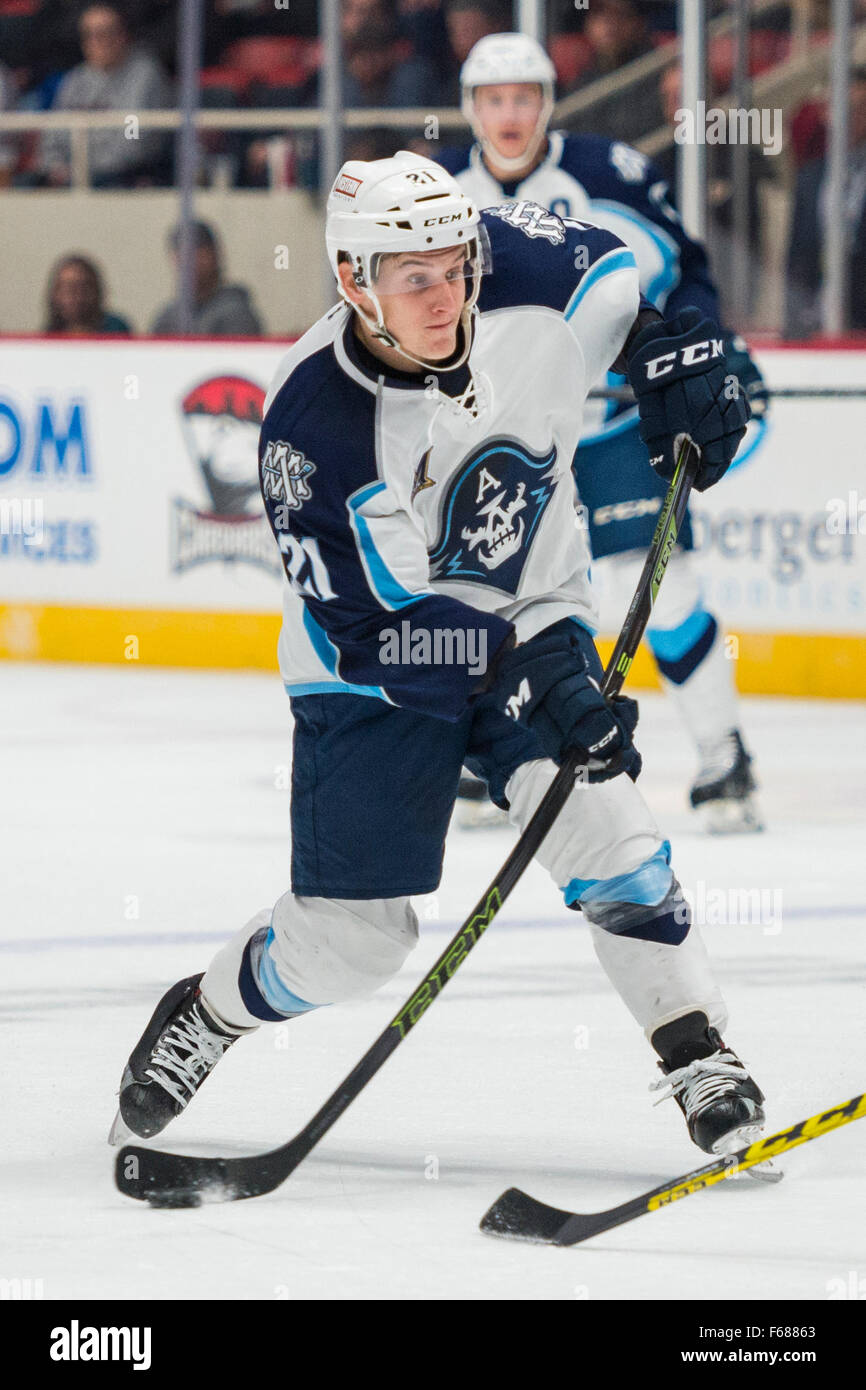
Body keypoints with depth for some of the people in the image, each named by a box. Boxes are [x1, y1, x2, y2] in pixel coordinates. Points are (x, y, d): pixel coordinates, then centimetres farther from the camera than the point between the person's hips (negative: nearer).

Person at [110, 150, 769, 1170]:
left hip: (534, 626, 3)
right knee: (349, 935, -1)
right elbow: (364, 625, -25)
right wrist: (528, 675, -32)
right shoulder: (308, 426, -28)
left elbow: (627, 272, 6)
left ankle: (701, 1060, -10)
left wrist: (675, 358, -8)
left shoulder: (521, 272, -19)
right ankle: (200, 1018, 28)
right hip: (376, 660, -3)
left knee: (599, 826, -19)